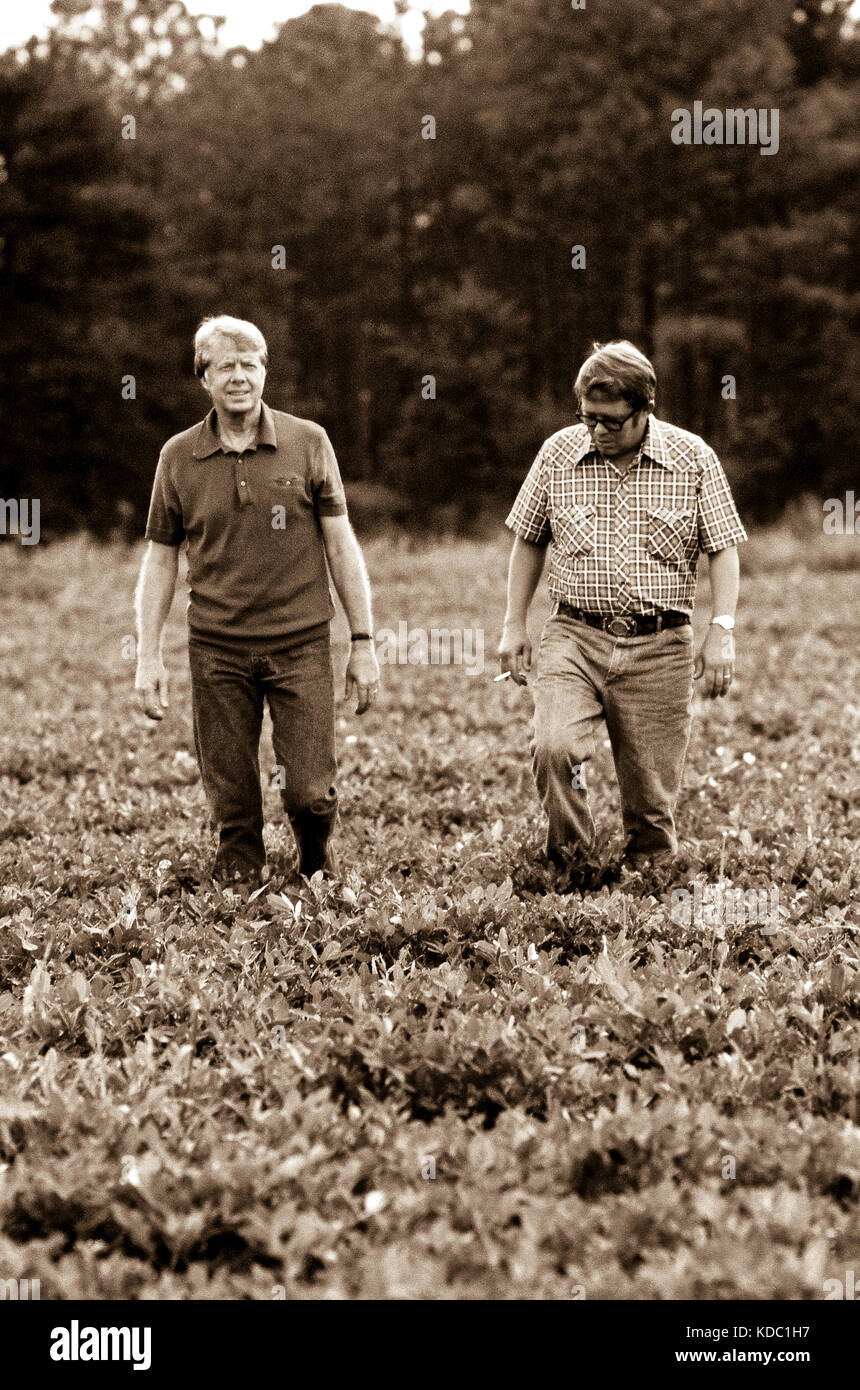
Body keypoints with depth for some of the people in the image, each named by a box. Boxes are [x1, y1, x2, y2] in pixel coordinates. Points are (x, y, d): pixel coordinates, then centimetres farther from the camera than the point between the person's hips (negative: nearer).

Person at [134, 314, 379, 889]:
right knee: (233, 809, 3)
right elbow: (161, 559, 10)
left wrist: (364, 642, 1)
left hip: (300, 646, -1)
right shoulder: (178, 457, 4)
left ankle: (320, 867, 26)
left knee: (310, 793, -5)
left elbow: (340, 544, 4)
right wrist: (149, 655, 4)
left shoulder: (308, 443, 1)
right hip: (217, 652, 1)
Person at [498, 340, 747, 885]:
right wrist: (515, 625, 12)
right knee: (554, 749, -23)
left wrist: (722, 631, -6)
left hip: (660, 647, 0)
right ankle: (572, 872, -5)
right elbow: (528, 540, 14)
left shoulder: (693, 458, -1)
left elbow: (723, 548, 3)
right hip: (574, 638, 1)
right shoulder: (558, 453, 3)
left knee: (653, 790, 3)